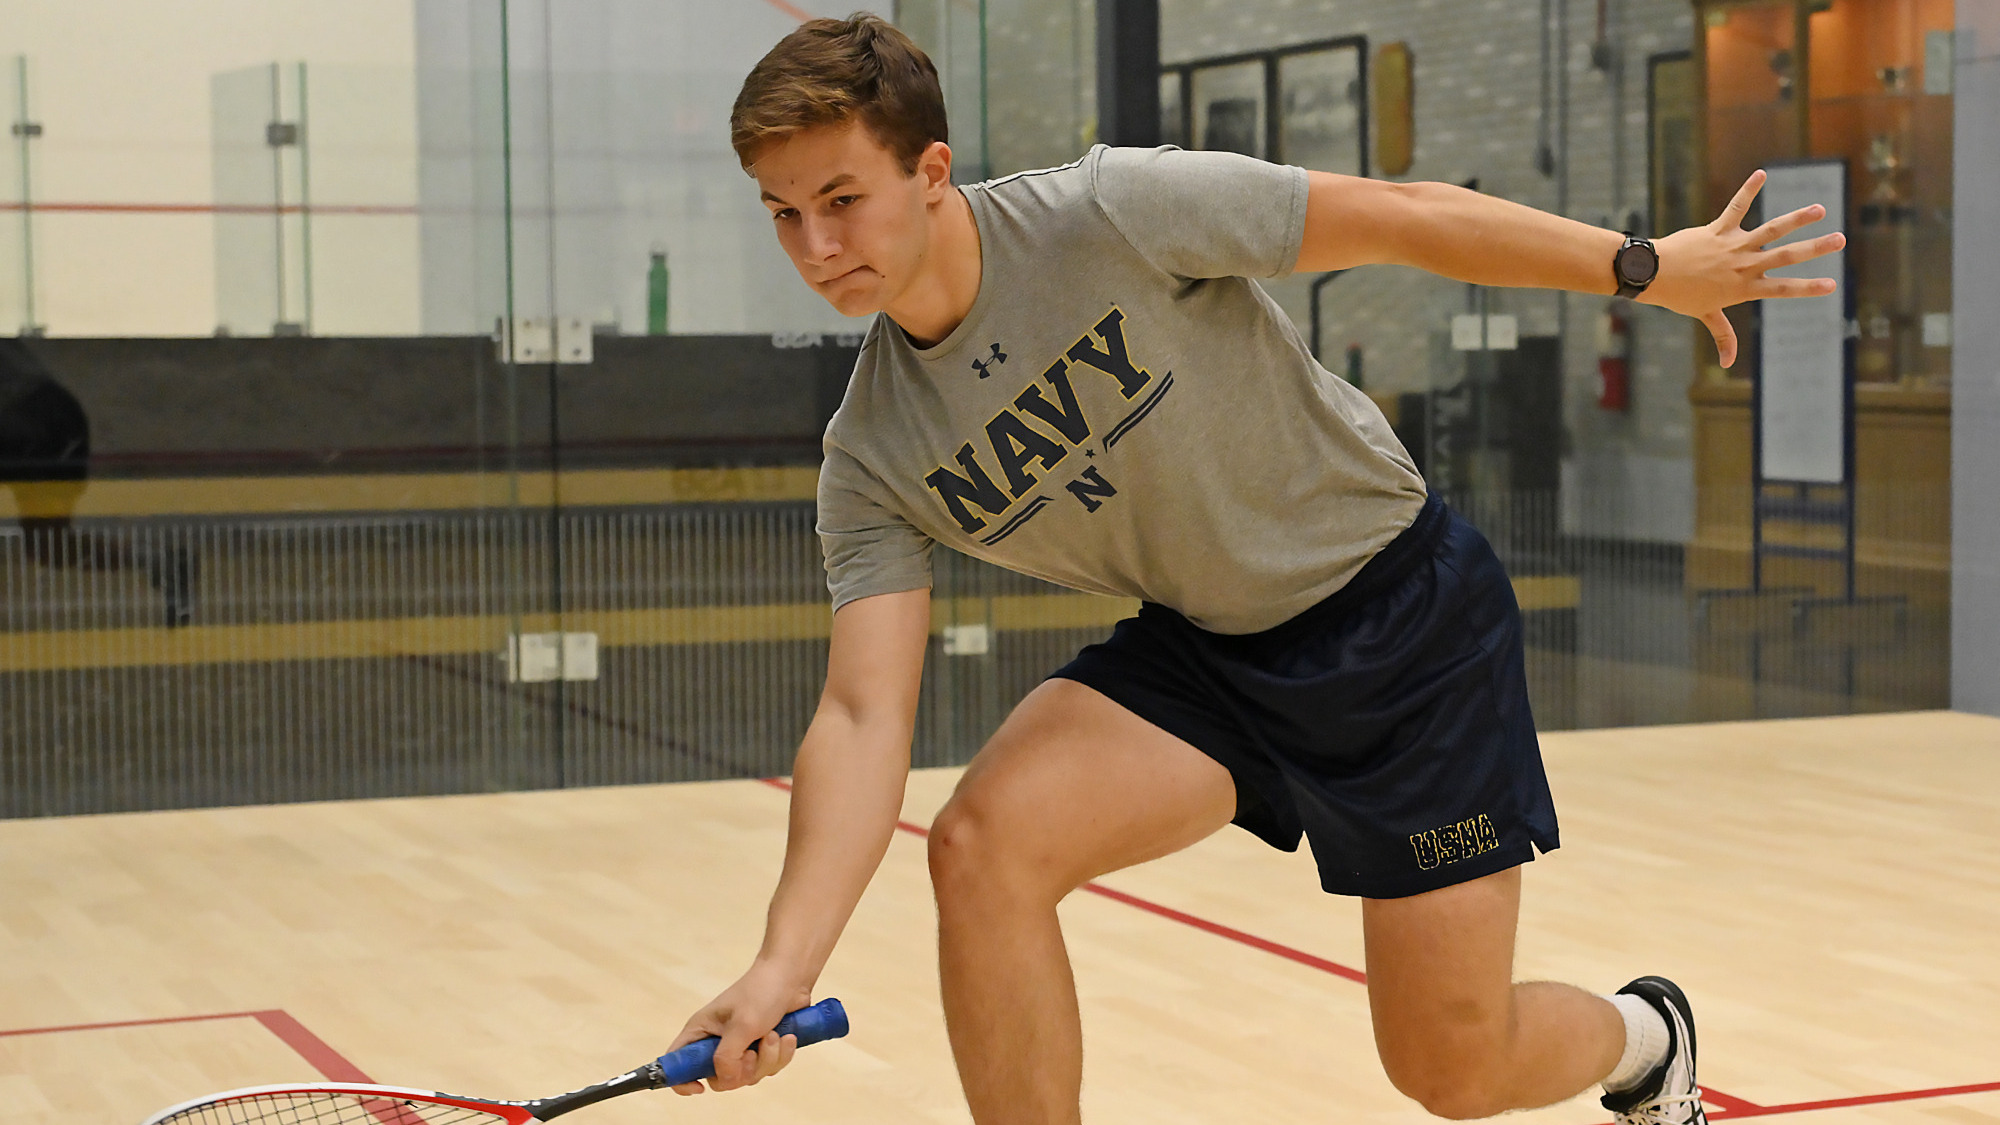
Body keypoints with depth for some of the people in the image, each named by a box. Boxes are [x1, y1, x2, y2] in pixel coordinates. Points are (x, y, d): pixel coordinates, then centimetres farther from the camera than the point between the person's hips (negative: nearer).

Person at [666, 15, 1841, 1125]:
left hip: (1401, 611, -4)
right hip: (1200, 652, 4)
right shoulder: (873, 461, -10)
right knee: (982, 842, -23)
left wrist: (1647, 266, -9)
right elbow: (864, 714, -16)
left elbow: (1399, 217, -15)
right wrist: (787, 962, -30)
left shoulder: (1114, 213, -23)